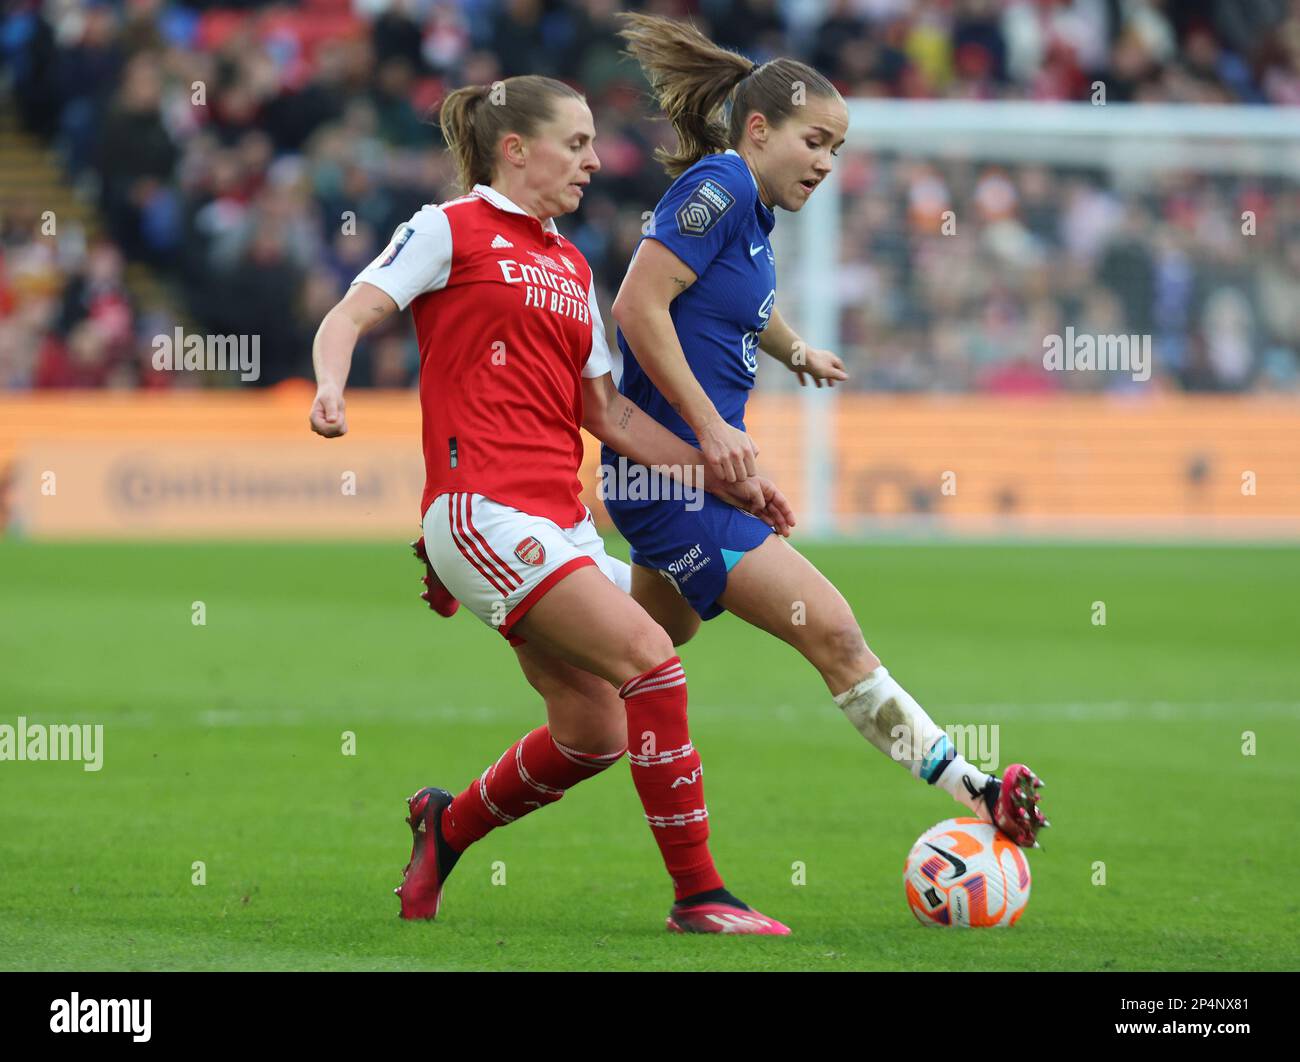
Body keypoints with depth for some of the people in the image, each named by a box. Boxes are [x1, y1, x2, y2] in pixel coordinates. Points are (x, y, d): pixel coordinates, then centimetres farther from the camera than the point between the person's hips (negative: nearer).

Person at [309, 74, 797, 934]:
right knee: (649, 657, -18)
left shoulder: (572, 267, 21)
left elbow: (604, 410, 24)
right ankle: (699, 894, -13)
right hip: (483, 505, -8)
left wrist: (723, 477, 19)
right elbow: (350, 316, -6)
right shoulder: (450, 231, 1)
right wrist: (331, 387, -28)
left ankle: (447, 827, 30)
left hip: (559, 519, 8)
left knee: (595, 733, 4)